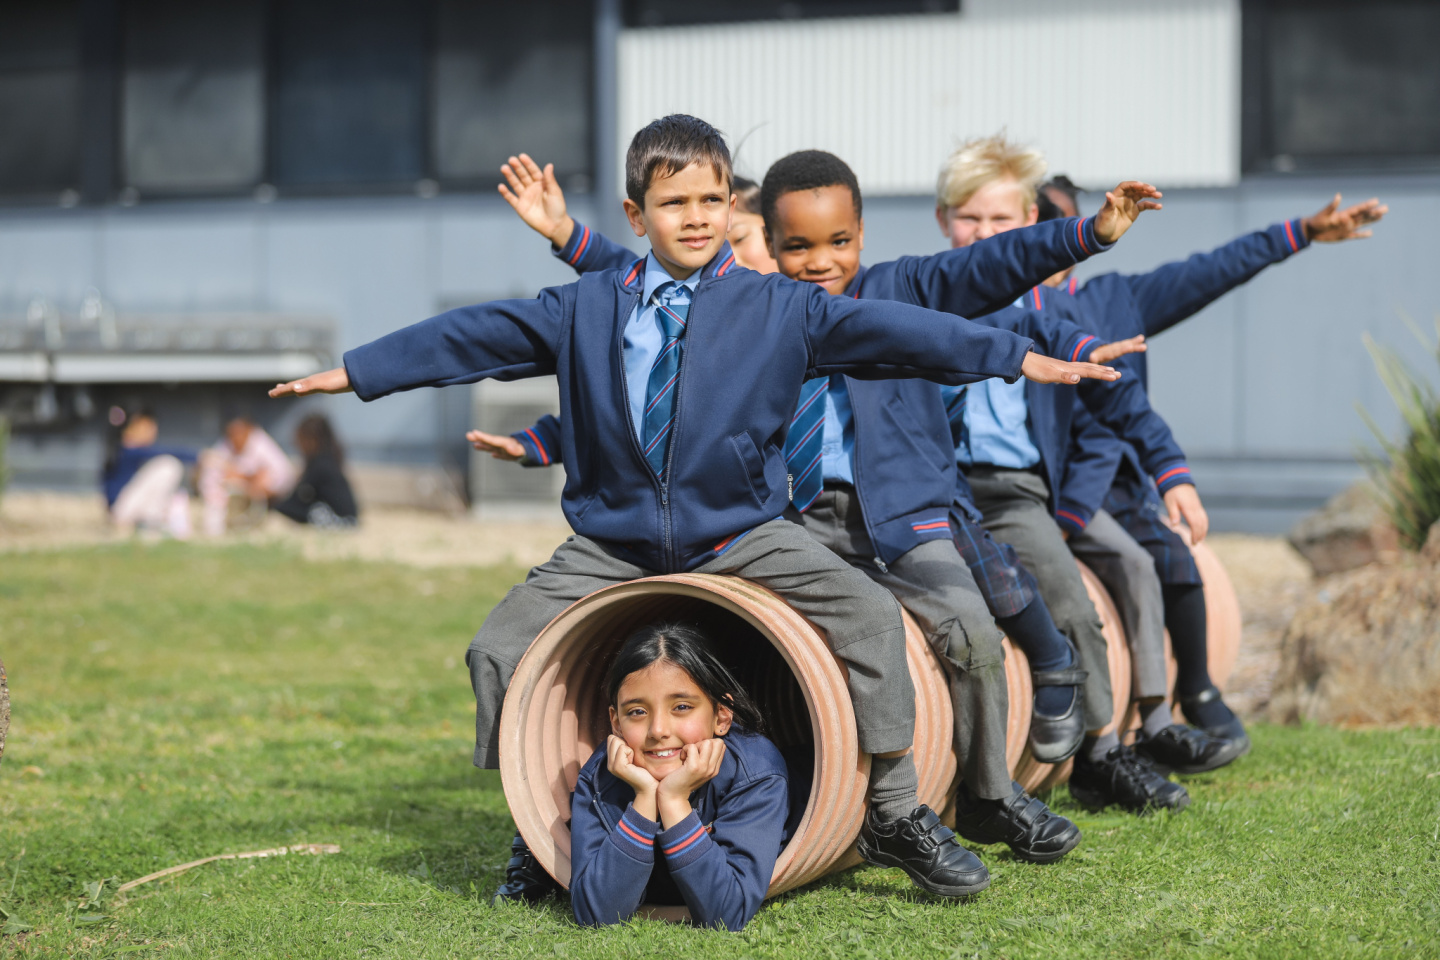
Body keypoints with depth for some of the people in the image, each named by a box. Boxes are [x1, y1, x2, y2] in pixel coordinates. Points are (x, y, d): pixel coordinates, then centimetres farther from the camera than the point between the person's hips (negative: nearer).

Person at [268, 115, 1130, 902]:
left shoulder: (780, 309, -2)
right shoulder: (585, 309, 3)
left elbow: (884, 330, -9)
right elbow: (474, 338, 6)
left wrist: (1018, 357, -15)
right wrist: (356, 373, 4)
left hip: (741, 536, -1)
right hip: (612, 544, 2)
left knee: (868, 615, -20)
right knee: (501, 647, -10)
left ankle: (895, 810, -5)